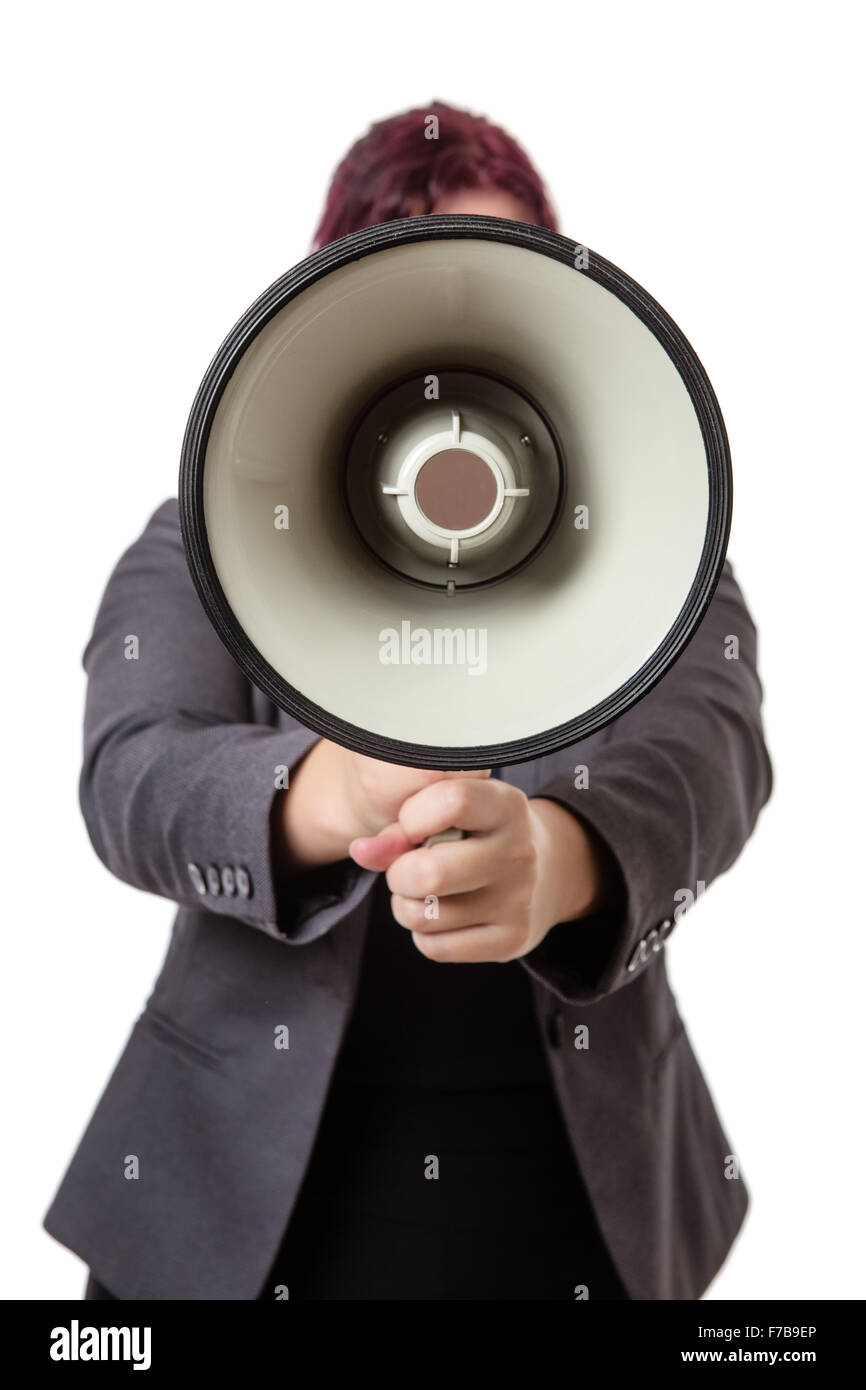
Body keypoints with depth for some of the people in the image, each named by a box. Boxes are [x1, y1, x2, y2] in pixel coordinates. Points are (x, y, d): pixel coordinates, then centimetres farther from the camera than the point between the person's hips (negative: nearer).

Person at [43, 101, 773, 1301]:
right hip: (248, 1189, -1)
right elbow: (131, 774, -19)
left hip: (581, 1187, 1)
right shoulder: (203, 544, -2)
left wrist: (554, 856, -42)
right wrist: (329, 797, -40)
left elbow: (703, 743, -20)